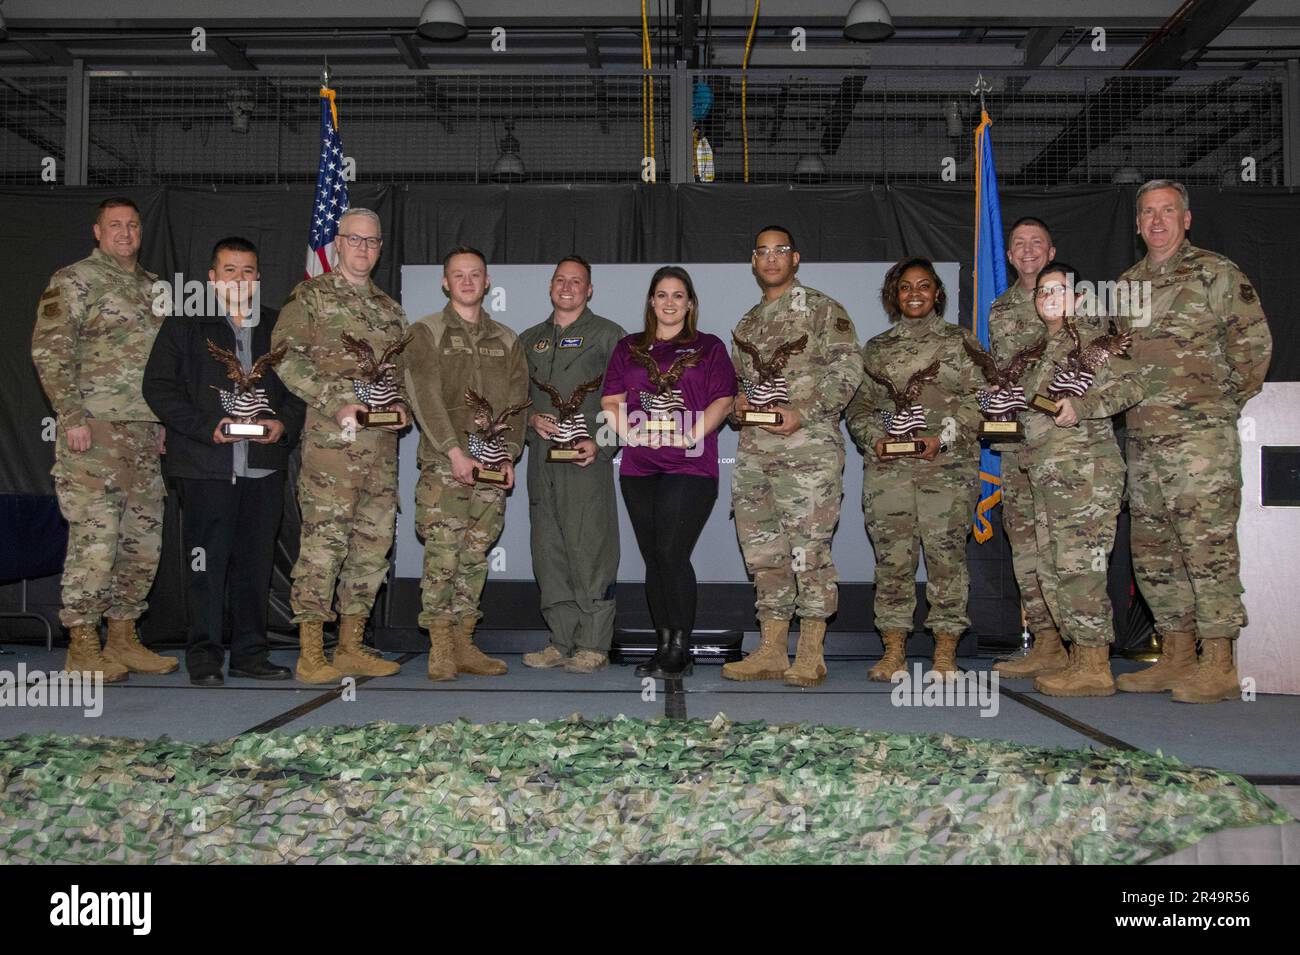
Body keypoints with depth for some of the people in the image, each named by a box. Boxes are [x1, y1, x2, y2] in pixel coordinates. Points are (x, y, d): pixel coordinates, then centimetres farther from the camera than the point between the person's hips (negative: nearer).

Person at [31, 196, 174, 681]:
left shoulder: (155, 287, 18)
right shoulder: (73, 281, -1)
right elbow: (48, 352, -9)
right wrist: (73, 416, -16)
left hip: (147, 433, 7)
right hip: (94, 433, -7)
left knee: (143, 541, 9)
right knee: (95, 539, -7)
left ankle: (123, 639, 19)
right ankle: (83, 648, 3)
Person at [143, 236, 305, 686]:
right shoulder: (185, 325, 6)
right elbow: (159, 386, 0)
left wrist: (284, 422, -4)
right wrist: (207, 426, -12)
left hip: (265, 465, 3)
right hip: (206, 464, -3)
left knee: (256, 562, 7)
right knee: (206, 562, -2)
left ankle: (251, 652, 17)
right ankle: (204, 655, 9)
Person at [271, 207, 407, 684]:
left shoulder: (390, 309, 22)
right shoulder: (311, 295, 3)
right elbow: (286, 358, -7)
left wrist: (403, 406, 4)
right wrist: (337, 403, -16)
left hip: (382, 441, 6)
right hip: (331, 437, -6)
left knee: (373, 541, 7)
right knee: (324, 539, -8)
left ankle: (352, 647, 16)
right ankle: (311, 653, -1)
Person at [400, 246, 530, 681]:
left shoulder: (507, 341, 16)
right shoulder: (425, 333, 4)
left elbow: (516, 404, 11)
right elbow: (426, 398, -7)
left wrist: (509, 456, -3)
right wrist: (455, 453, -15)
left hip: (492, 468, 4)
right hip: (443, 466, -4)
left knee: (476, 557, 6)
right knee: (442, 555, -6)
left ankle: (464, 645, 12)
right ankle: (440, 649, 1)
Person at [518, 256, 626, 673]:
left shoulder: (608, 335, 6)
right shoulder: (529, 340, 21)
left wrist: (601, 443, -13)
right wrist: (531, 418, 0)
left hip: (588, 457, -5)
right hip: (542, 460, 5)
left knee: (590, 549, -7)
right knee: (549, 552, 5)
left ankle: (594, 645, -1)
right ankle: (562, 641, 12)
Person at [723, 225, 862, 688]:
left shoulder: (823, 310, 1)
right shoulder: (747, 324, 21)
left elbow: (848, 369, -8)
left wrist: (802, 412, -17)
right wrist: (738, 400, 4)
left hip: (808, 446, -6)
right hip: (755, 449, 7)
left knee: (808, 549, -6)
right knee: (764, 550, 8)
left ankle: (810, 656, 1)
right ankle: (770, 652, 16)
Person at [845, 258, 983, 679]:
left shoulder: (961, 342, 11)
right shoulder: (876, 348, 18)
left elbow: (978, 401, 3)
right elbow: (858, 405, 14)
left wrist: (943, 438, -11)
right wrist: (874, 439, -5)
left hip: (948, 466, -2)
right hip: (887, 466, 2)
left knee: (946, 553, -5)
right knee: (892, 556, -1)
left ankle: (945, 652, 4)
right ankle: (893, 651, 7)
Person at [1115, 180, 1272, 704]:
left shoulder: (1216, 273, 0)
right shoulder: (1126, 284, 17)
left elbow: (1253, 344, -3)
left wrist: (1226, 402, 0)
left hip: (1200, 435, -7)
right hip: (1142, 439, 7)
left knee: (1207, 546, -7)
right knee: (1152, 552, 9)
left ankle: (1218, 665, -1)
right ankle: (1177, 655, 19)